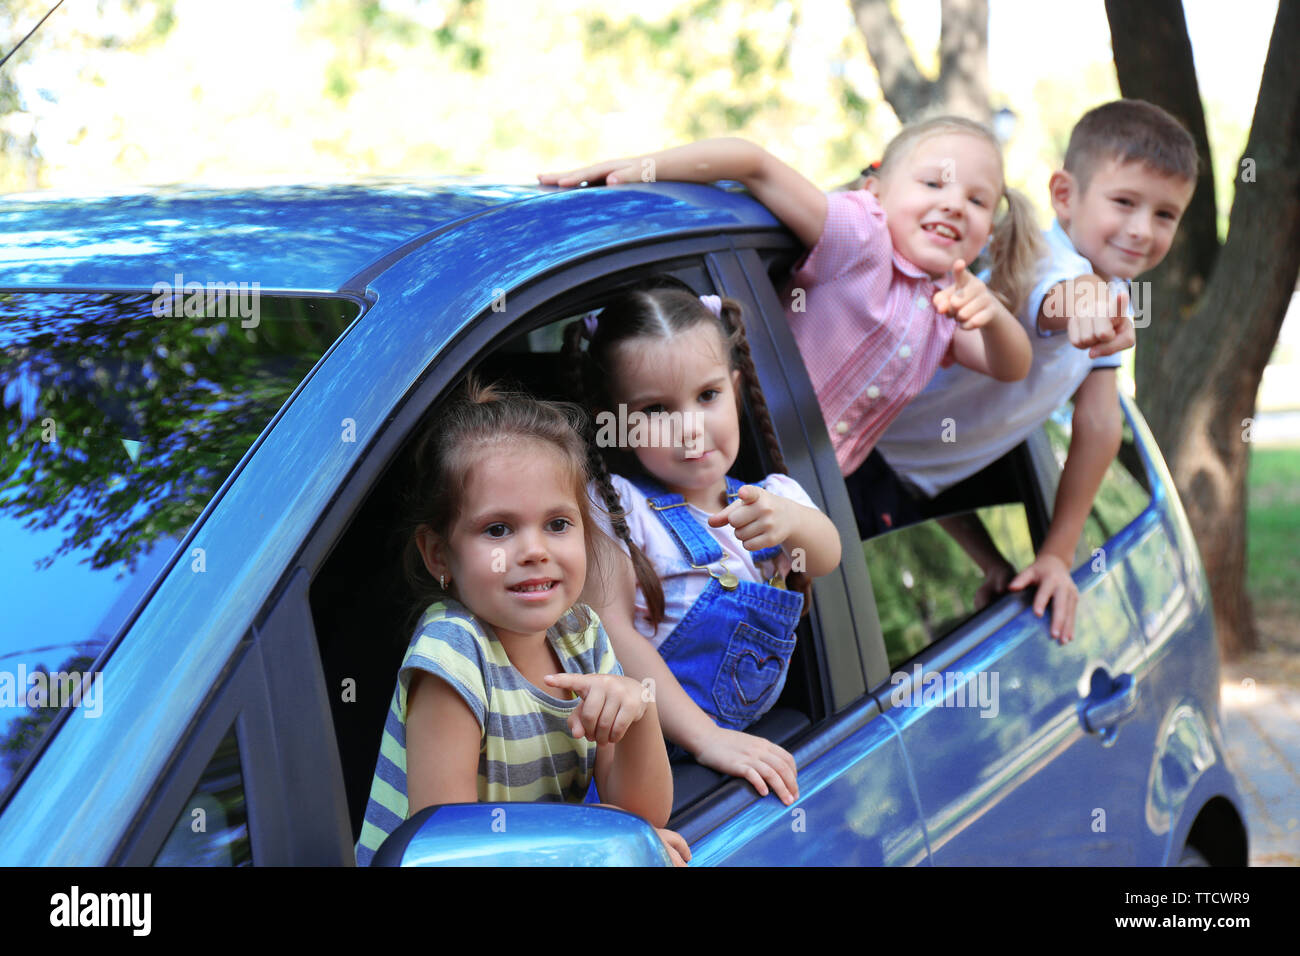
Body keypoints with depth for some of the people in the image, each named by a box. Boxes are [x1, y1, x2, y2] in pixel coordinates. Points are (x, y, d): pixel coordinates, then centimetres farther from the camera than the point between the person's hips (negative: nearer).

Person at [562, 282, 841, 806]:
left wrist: (791, 521, -32)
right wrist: (703, 736, -22)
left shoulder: (770, 499, 11)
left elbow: (826, 557, -8)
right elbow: (613, 631, -12)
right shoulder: (618, 506, -3)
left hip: (752, 736, 5)